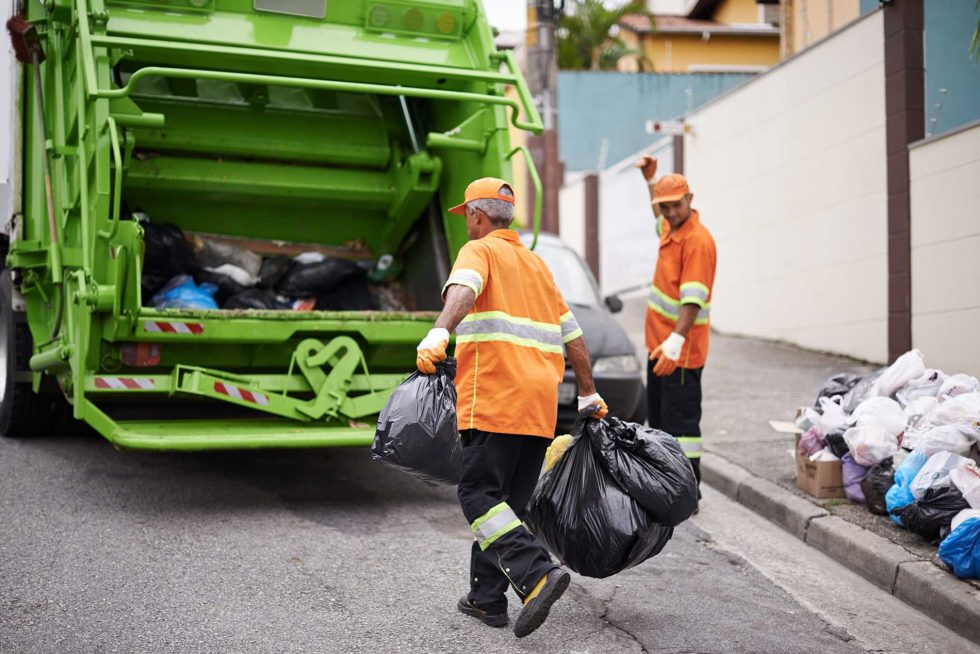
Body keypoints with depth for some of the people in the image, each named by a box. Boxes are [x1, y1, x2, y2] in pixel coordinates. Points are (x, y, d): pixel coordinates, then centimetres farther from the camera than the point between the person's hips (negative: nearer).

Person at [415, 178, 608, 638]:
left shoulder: (479, 251, 4)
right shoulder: (536, 263, 26)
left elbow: (463, 290, -21)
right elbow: (573, 337, 26)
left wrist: (439, 333, -37)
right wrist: (589, 396, 32)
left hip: (494, 400, -7)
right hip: (541, 405, 7)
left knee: (479, 496, -8)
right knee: (507, 501, 12)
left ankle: (537, 574, -23)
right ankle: (487, 599, 15)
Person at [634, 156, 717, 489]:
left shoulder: (697, 240, -18)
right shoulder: (670, 229, 10)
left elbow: (693, 298, -28)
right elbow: (661, 217, 39)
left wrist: (676, 340, -38)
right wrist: (650, 179, 30)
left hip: (680, 349, -10)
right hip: (660, 345, 10)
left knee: (681, 421, -7)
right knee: (659, 416, 18)